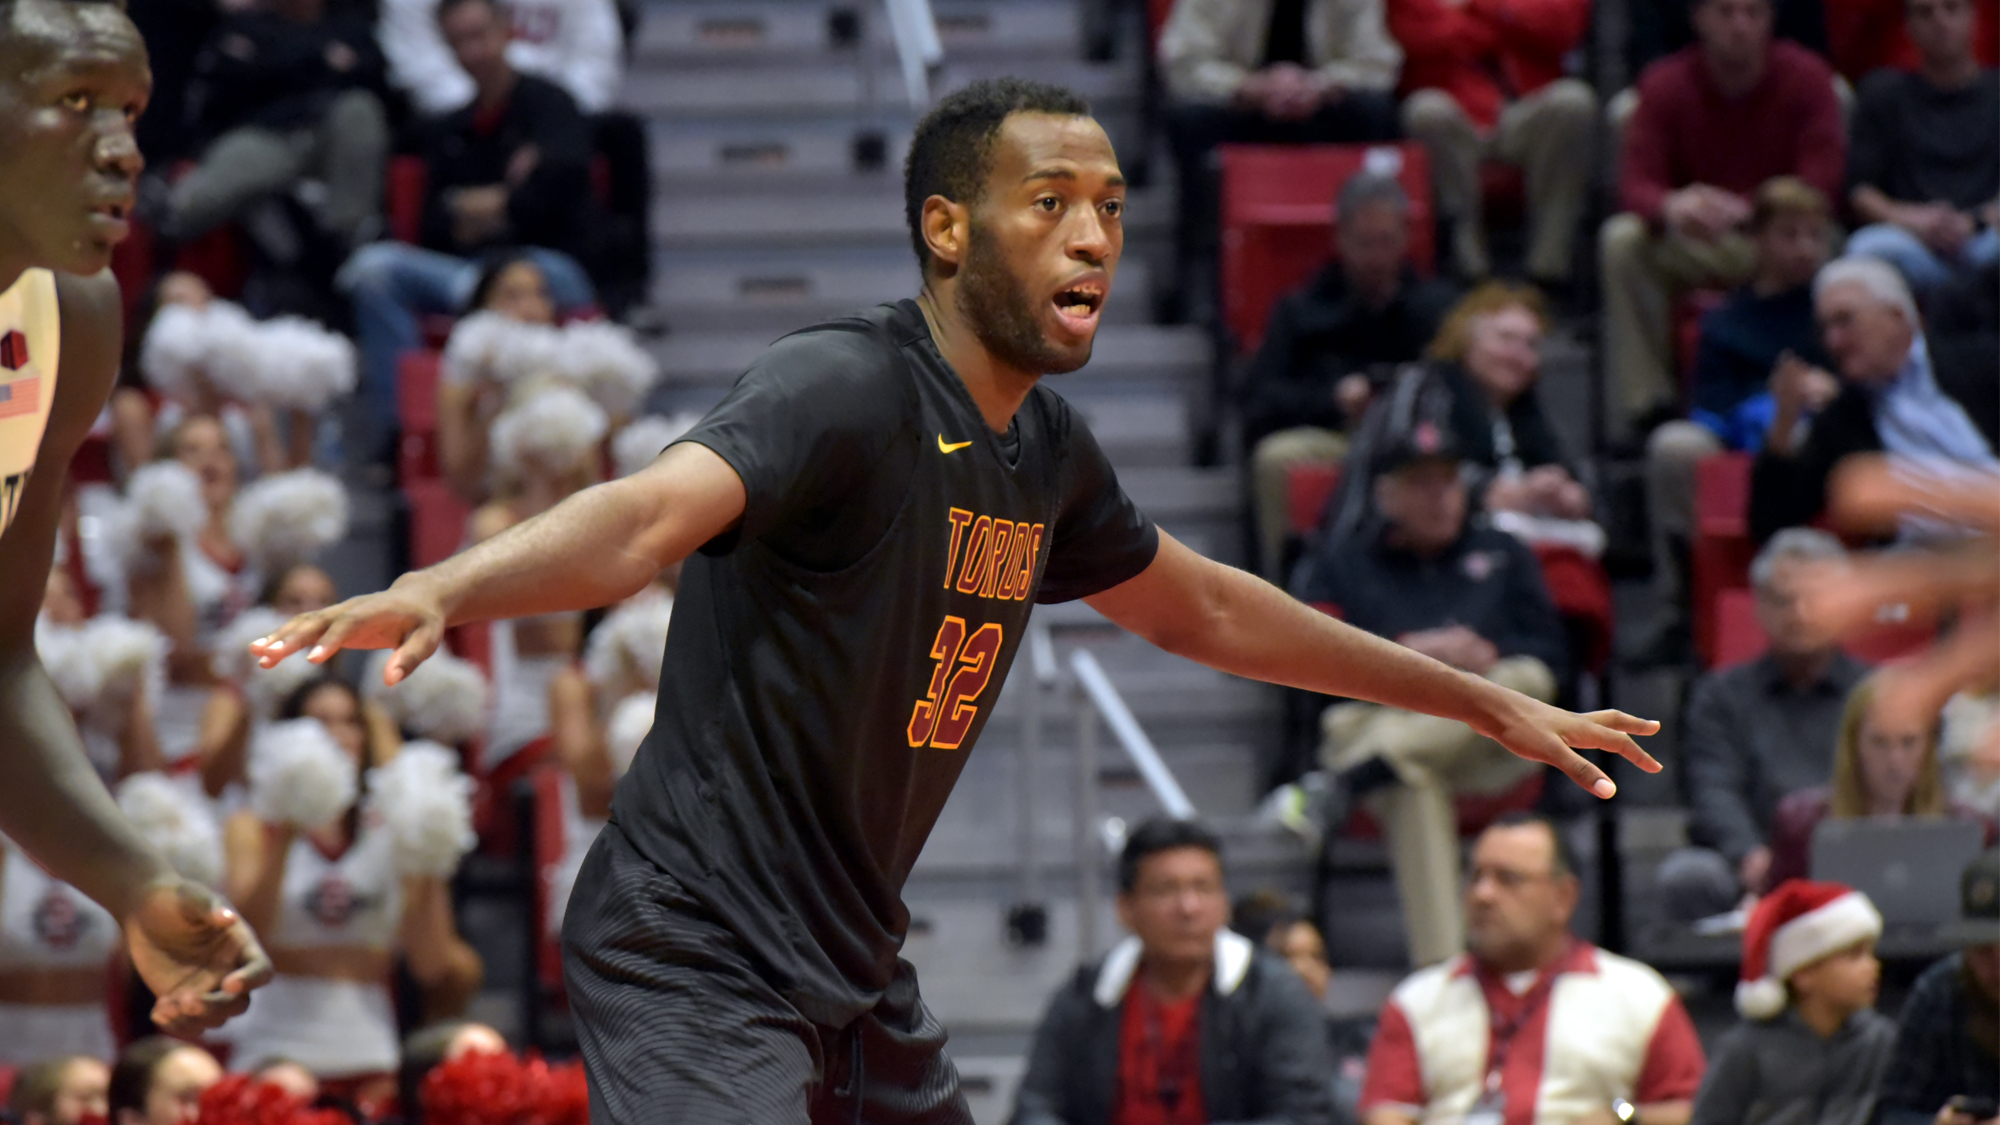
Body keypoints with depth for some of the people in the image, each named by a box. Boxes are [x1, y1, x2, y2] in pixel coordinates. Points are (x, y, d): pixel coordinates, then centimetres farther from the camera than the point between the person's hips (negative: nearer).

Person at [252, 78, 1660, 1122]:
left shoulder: (1046, 449, 10)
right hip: (695, 959, -9)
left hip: (857, 975, 9)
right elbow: (650, 513, -36)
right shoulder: (848, 388, -18)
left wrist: (1489, 703, 37)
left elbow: (1198, 607, 28)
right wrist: (436, 593, -57)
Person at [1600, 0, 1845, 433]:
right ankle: (1648, 404, -25)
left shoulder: (1806, 77, -10)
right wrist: (1672, 207, -42)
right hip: (1691, 248, 2)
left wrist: (1741, 210, -34)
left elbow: (1822, 187, -17)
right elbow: (1636, 184, -16)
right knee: (1622, 239, -29)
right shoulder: (1665, 84, -7)